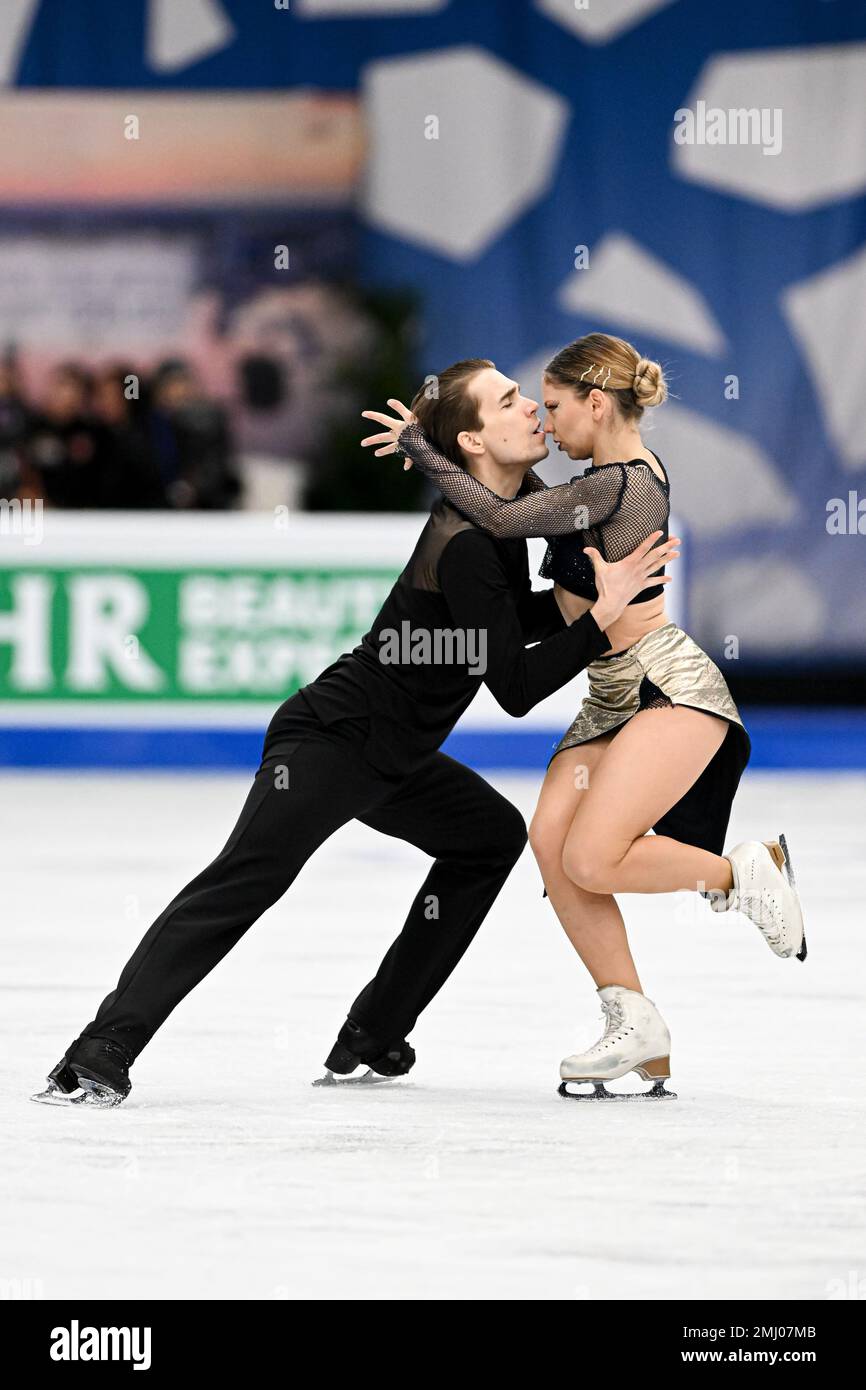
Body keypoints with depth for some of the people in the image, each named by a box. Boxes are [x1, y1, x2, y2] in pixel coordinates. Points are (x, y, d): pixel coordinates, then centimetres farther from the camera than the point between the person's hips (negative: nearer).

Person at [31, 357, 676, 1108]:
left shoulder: (511, 505, 7)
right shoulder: (465, 545, -22)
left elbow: (517, 616, 25)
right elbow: (515, 688, -22)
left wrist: (587, 598, 10)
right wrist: (601, 616, -25)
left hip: (391, 757, 10)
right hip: (329, 741, -10)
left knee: (492, 835, 21)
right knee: (250, 874, -23)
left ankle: (372, 1038, 18)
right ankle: (101, 1053, -32)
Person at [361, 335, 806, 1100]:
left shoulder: (618, 486, -19)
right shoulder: (640, 467, 11)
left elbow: (503, 518, -27)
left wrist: (422, 449, -15)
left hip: (673, 690, -10)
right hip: (612, 698, 10)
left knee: (591, 861, -21)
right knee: (550, 840, -10)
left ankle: (747, 872, 2)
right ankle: (636, 1025, -9)